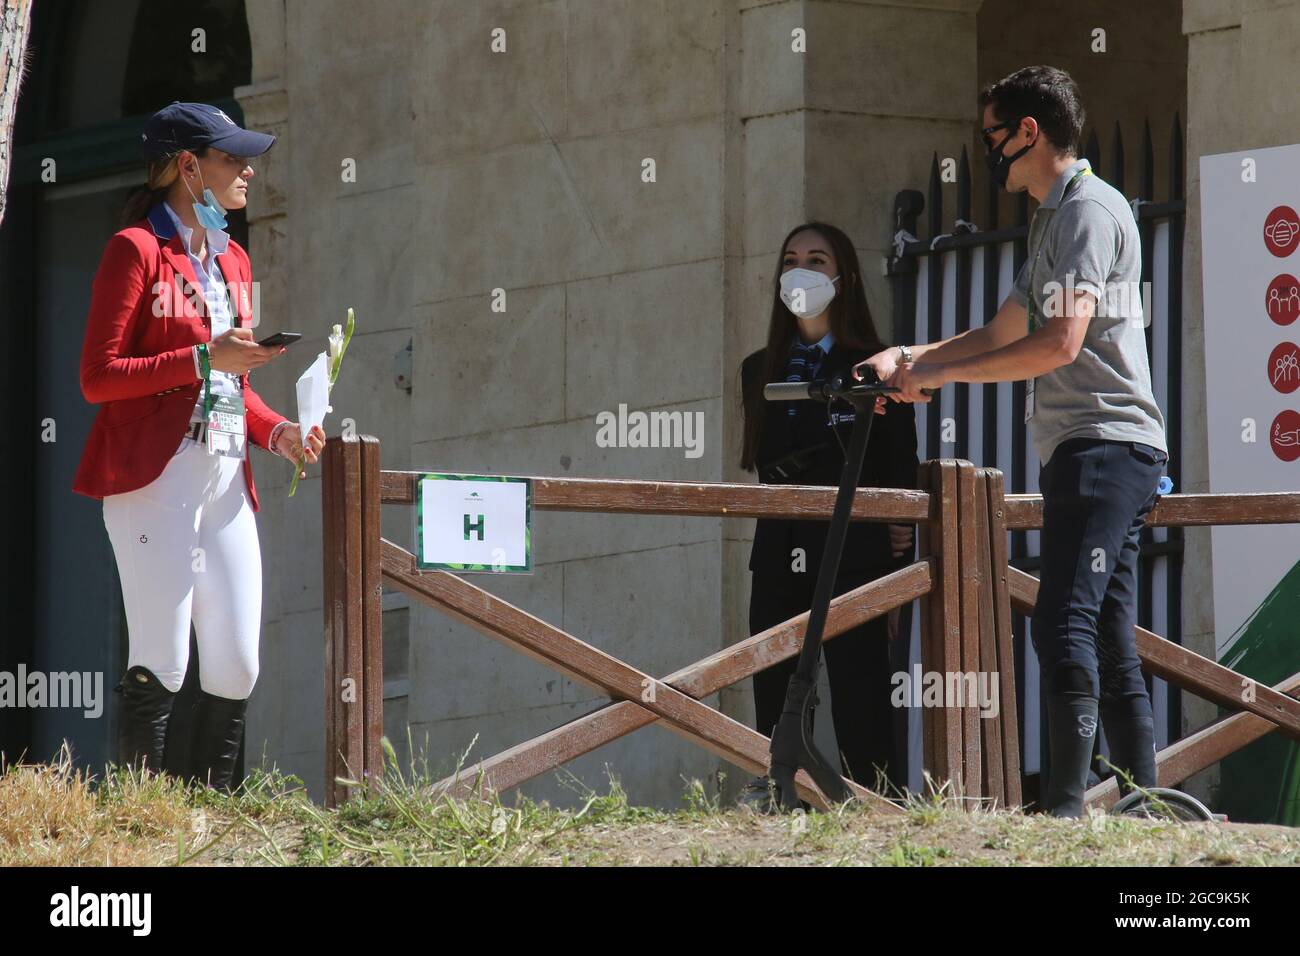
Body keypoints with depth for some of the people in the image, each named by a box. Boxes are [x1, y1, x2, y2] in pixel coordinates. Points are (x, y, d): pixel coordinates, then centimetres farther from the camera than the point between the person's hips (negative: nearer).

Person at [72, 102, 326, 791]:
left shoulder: (230, 260, 21)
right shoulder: (136, 250, -4)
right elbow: (98, 377, -11)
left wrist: (276, 431, 8)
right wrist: (204, 358, -17)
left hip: (226, 479, 8)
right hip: (156, 476, -8)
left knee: (236, 668, 4)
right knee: (160, 665, -11)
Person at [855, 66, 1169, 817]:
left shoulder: (1090, 208, -9)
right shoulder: (1054, 218, 24)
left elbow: (1060, 343, -19)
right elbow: (1004, 335, 30)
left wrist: (940, 374, -12)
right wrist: (910, 357, 16)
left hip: (1105, 443, -11)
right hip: (1083, 451, 11)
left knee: (1064, 627, -19)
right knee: (1110, 646, 7)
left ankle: (1066, 805, -26)